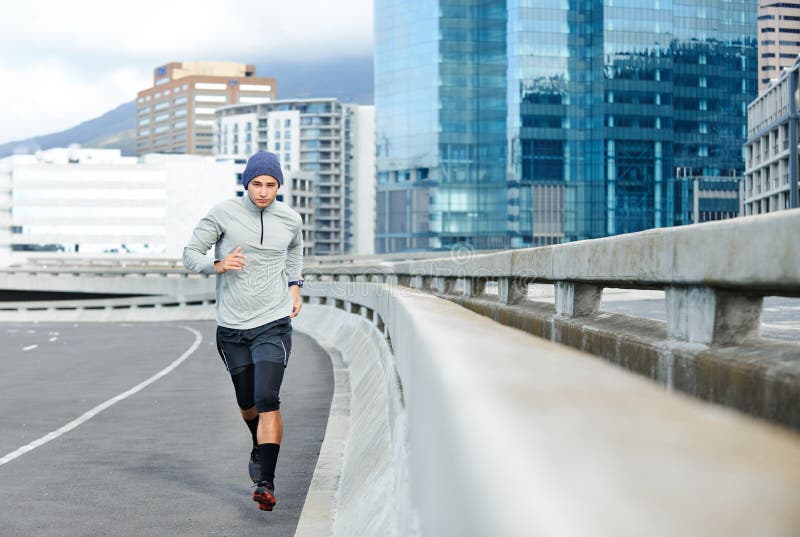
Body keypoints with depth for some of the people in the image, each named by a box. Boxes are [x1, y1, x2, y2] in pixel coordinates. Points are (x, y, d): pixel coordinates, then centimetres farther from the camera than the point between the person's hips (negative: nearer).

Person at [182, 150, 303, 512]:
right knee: (247, 403, 14)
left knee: (267, 400, -16)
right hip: (231, 326, 1)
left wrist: (294, 286, 14)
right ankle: (260, 448, 46)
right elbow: (190, 254, -1)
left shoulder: (290, 220, 2)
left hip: (273, 323, -1)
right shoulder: (223, 213, -6)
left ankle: (266, 482, -16)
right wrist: (218, 265, -20)